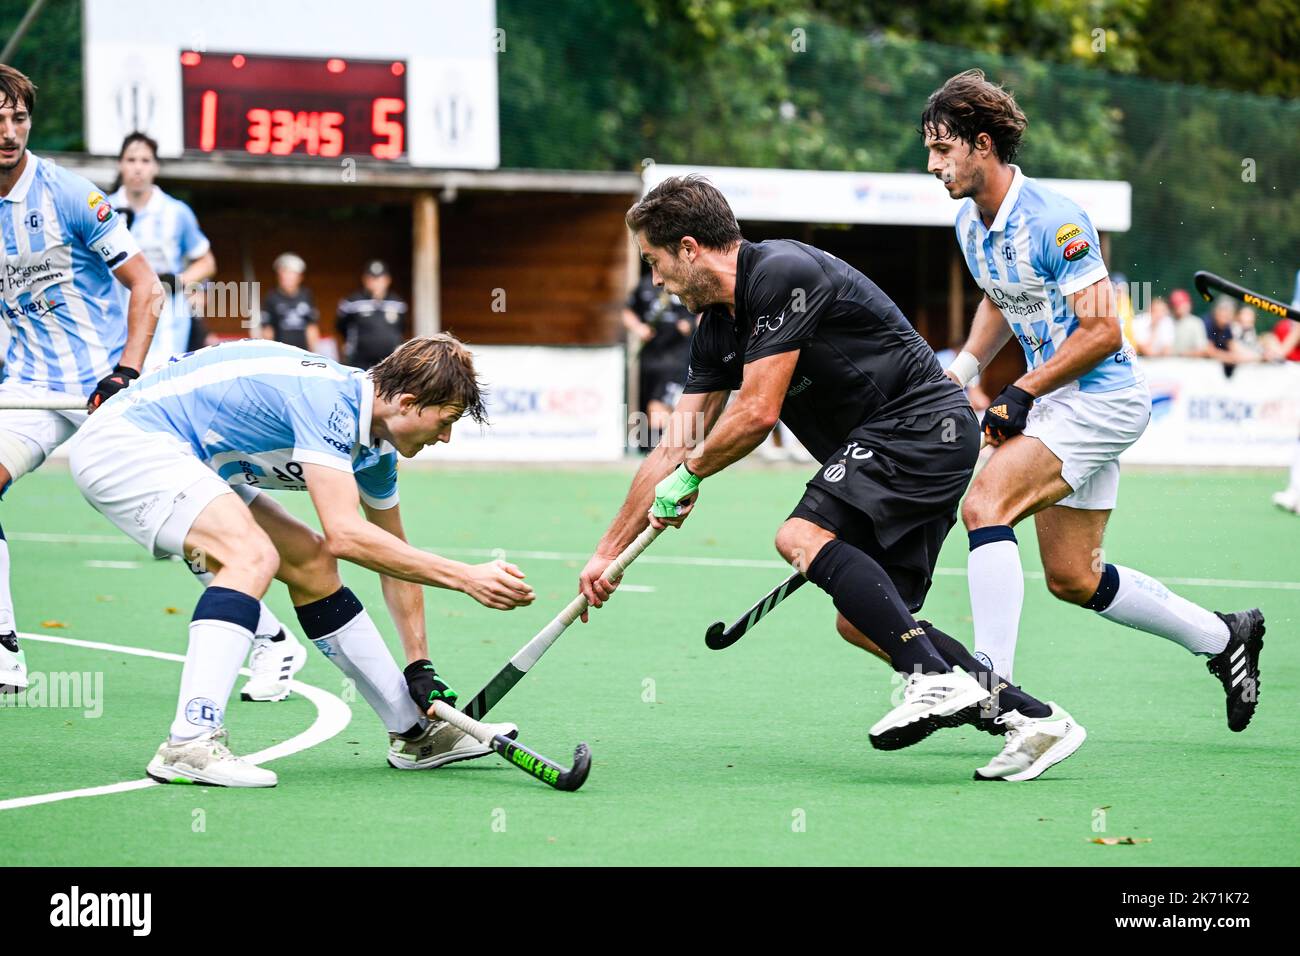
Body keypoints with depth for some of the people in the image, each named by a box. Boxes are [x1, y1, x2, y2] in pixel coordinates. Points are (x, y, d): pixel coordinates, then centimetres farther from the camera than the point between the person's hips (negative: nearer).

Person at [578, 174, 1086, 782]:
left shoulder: (782, 274, -17)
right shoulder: (717, 327, 12)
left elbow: (758, 413, -20)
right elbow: (676, 446, 17)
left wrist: (688, 475, -2)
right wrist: (607, 553, 18)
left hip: (923, 422, -10)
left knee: (803, 536, -24)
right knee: (861, 623, 5)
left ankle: (938, 680, -30)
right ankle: (1029, 717, 2)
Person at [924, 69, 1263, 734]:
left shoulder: (1054, 221, -21)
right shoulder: (970, 224, 5)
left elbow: (1102, 331, -22)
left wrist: (1021, 394, -20)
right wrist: (959, 373, 9)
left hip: (1101, 399, -10)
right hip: (1054, 404, 10)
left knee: (986, 502, -26)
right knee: (1072, 579, 11)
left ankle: (992, 682, -28)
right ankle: (1223, 637, 28)